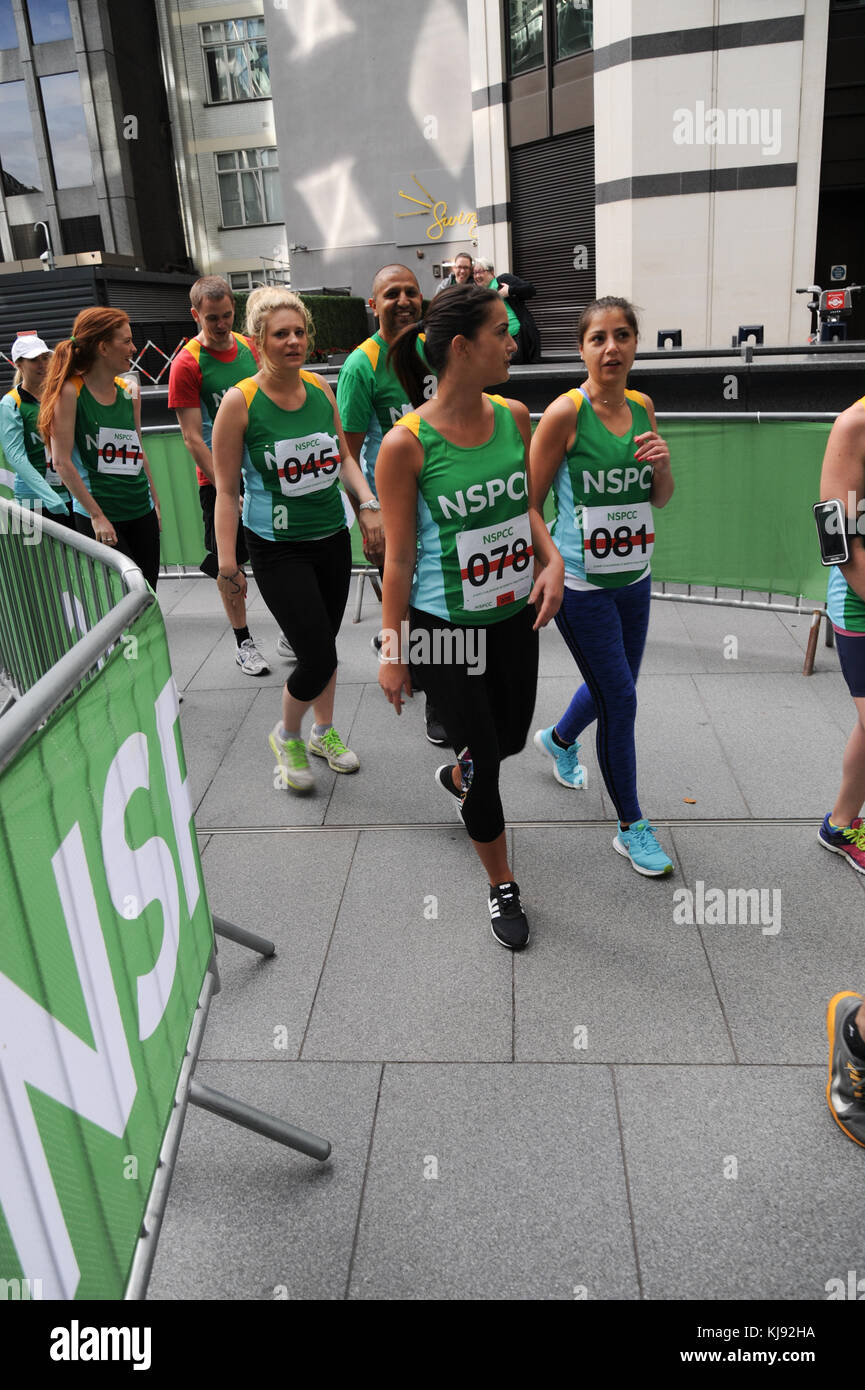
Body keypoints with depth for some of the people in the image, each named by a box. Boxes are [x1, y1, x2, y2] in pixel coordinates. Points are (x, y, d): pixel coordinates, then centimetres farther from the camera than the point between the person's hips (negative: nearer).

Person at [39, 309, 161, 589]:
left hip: (141, 511, 6)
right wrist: (96, 515, -14)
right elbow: (62, 462, -12)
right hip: (97, 513, -6)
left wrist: (155, 501, 16)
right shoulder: (70, 392, -9)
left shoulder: (130, 391, 8)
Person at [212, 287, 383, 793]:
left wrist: (368, 503, 0)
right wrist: (227, 559, -12)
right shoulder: (240, 401, -12)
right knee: (319, 657, -9)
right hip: (277, 547, -5)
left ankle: (325, 732, 40)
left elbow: (344, 457, 15)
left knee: (325, 645, 16)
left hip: (332, 538, 5)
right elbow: (227, 489, -9)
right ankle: (287, 736, 20)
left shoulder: (320, 389, 2)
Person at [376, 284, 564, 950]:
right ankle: (503, 888, 29)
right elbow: (399, 558, -13)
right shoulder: (406, 444, -18)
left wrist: (552, 559, -7)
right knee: (483, 756, 5)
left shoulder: (513, 416, -2)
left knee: (511, 736, 22)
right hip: (446, 625, -6)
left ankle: (457, 778, 60)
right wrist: (392, 653, -9)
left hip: (515, 614, 6)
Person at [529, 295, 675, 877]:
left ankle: (559, 739, 53)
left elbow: (661, 500, 13)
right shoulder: (565, 413, -13)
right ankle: (632, 827, 15)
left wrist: (663, 465, -8)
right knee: (620, 700, -3)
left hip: (633, 576, 6)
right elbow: (529, 504, -8)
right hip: (581, 583, -6)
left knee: (614, 686, 20)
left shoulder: (643, 407, 5)